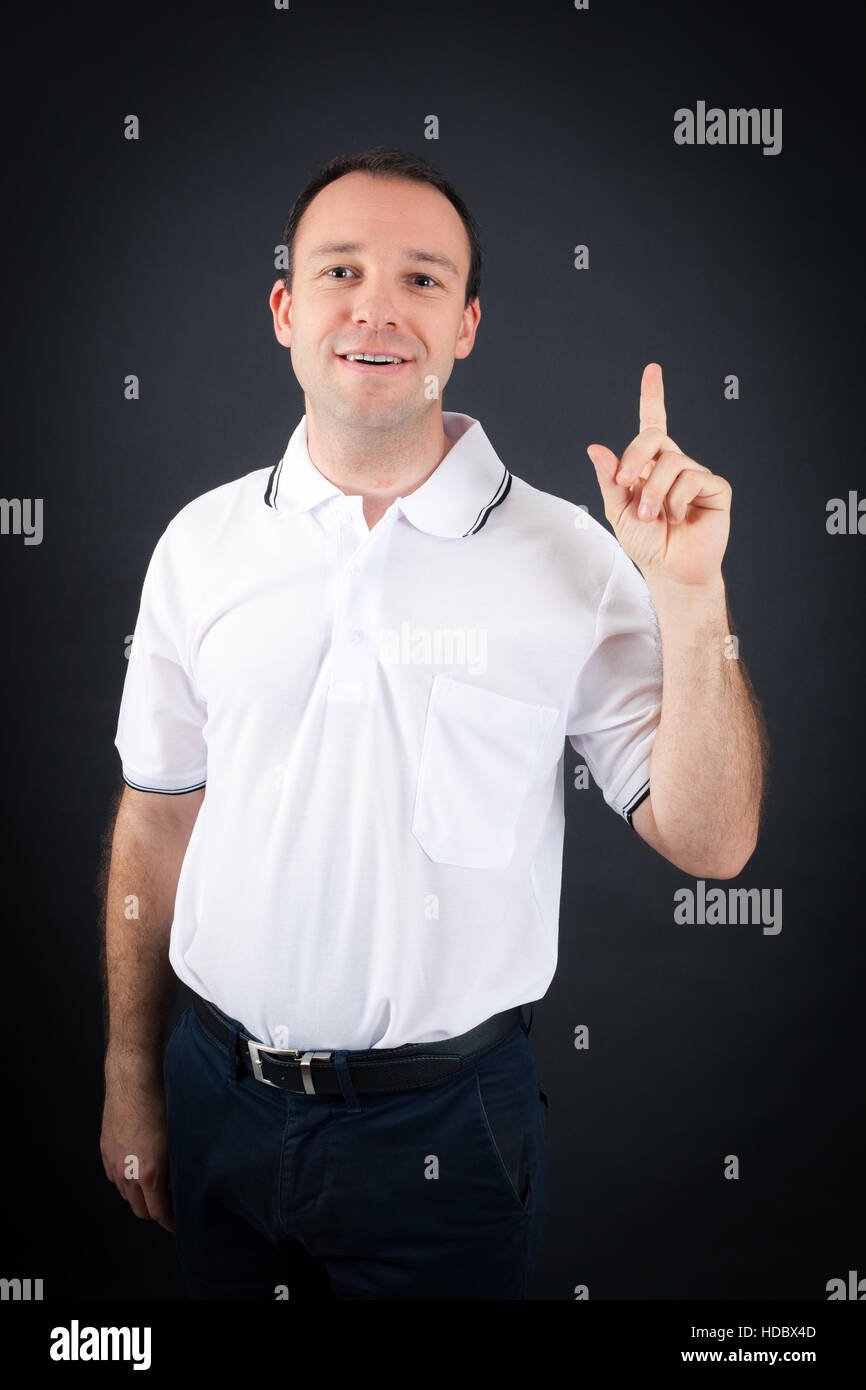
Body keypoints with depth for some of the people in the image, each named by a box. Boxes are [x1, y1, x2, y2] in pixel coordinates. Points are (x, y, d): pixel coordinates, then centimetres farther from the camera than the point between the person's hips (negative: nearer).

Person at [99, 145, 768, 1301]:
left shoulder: (566, 558, -9)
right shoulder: (203, 541, -1)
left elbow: (709, 841, -11)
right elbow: (158, 824, 5)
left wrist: (688, 592, -23)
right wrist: (132, 1082, 9)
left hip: (442, 1128, -2)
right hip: (222, 1103, 3)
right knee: (224, 1285, 21)